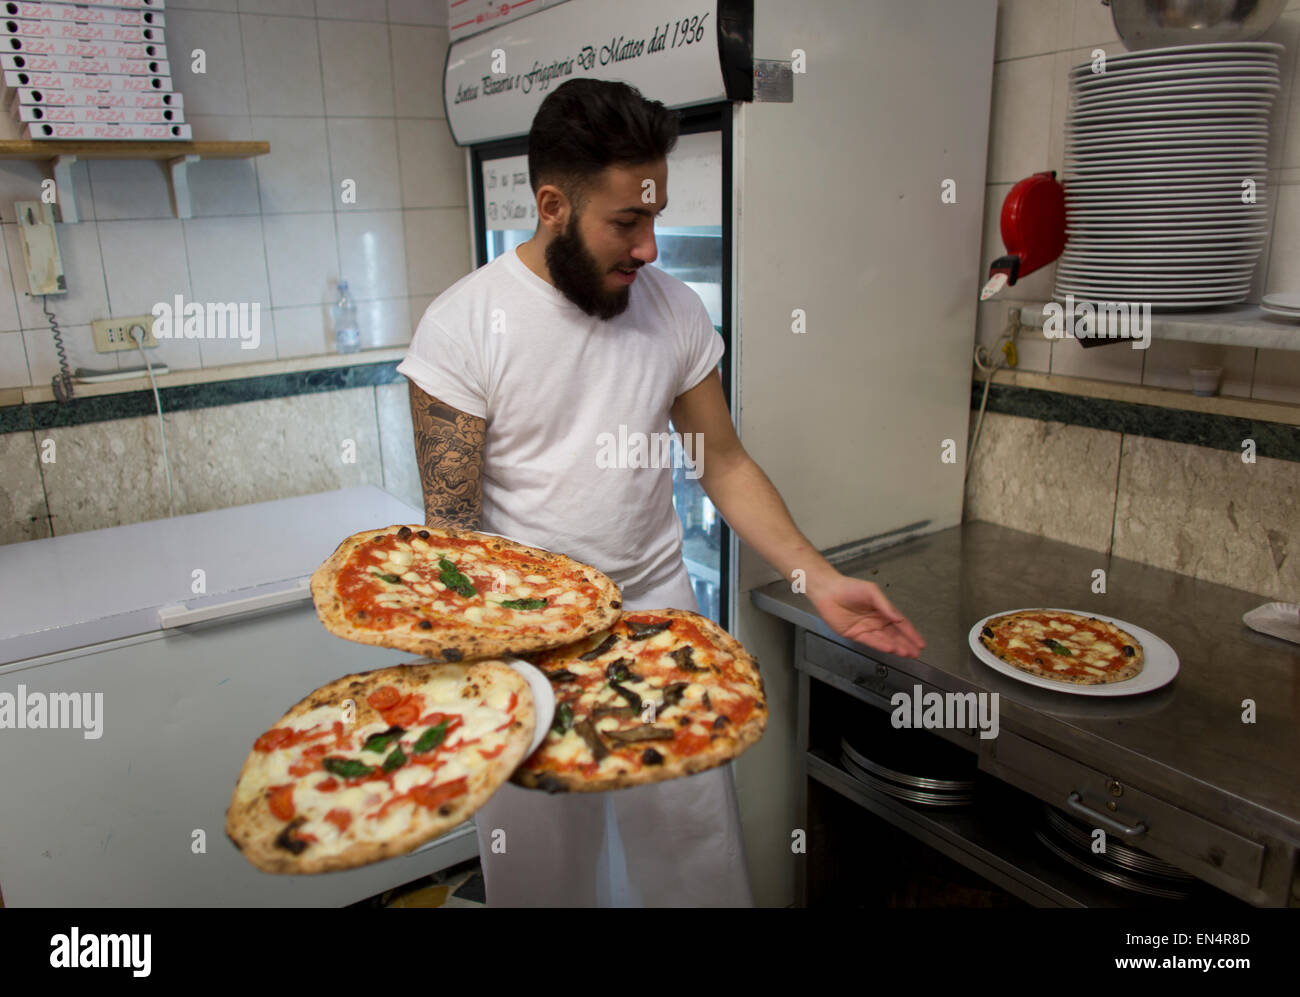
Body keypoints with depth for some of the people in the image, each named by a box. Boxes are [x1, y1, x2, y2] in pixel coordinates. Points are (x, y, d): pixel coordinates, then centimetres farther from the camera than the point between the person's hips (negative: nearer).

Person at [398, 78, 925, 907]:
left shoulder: (674, 308, -2)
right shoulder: (463, 325, -13)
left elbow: (725, 464, 4)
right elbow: (450, 525, -12)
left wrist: (821, 580, -6)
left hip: (662, 608, 3)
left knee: (702, 854, 14)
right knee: (542, 866, 15)